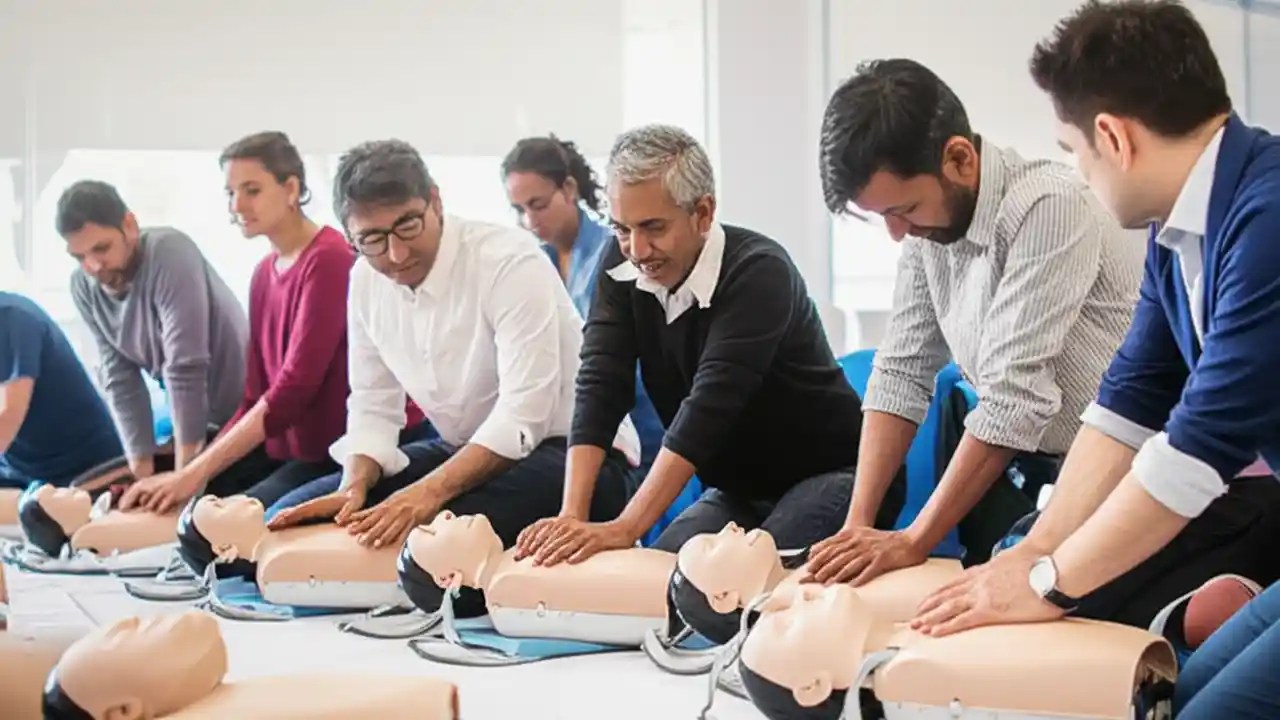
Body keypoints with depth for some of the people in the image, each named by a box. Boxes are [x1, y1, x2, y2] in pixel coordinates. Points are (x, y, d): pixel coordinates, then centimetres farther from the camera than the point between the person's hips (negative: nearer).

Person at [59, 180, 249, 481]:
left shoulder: (170, 253, -27)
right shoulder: (84, 286, -6)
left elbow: (185, 369, -30)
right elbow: (120, 379, -6)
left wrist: (184, 475, -30)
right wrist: (141, 469, -13)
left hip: (242, 419, -6)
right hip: (190, 419, 7)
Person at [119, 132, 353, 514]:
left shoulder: (328, 260, -14)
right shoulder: (264, 272, 14)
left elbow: (293, 390, -21)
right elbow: (255, 398, 12)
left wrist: (197, 473, -21)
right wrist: (192, 471, -2)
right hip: (283, 448, 8)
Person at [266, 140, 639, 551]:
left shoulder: (510, 262, -22)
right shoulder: (366, 281, 1)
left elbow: (523, 414, -28)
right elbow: (373, 407, 5)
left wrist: (430, 492, -39)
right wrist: (353, 488, -15)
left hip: (575, 453, -7)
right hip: (464, 450, 7)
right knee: (286, 521, -2)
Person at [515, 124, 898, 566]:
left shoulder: (759, 272, -25)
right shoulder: (622, 268, -6)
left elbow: (710, 405, -34)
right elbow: (600, 390, -14)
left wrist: (625, 528, -41)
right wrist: (571, 515, -27)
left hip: (829, 475, -5)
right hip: (739, 489, 5)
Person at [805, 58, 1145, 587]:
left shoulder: (1047, 206, -24)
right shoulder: (927, 223, 1)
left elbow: (1015, 397, -27)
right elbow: (901, 374, 2)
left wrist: (913, 542, -24)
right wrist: (857, 524, -8)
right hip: (1031, 468, 7)